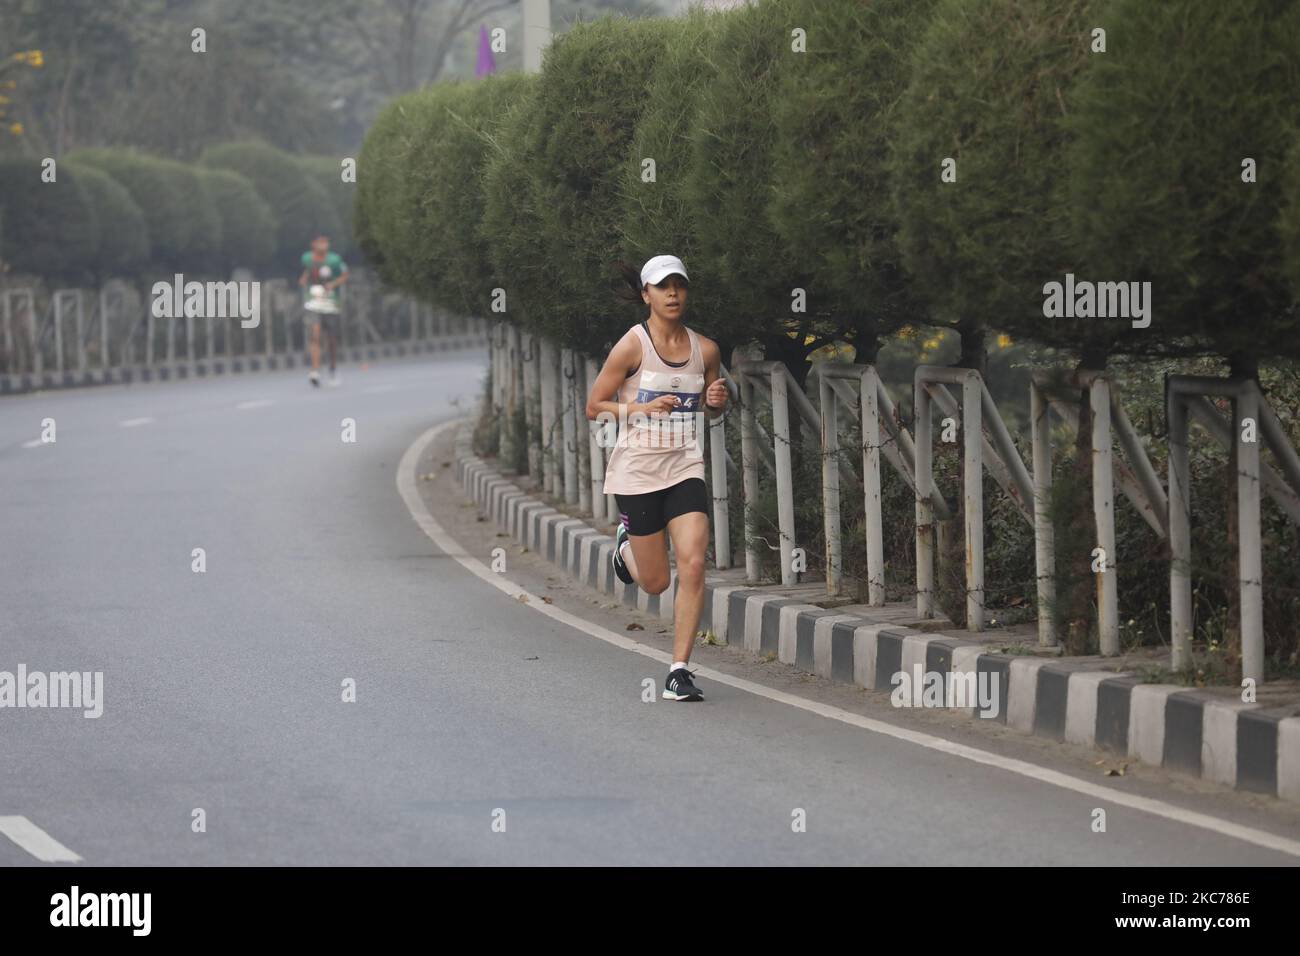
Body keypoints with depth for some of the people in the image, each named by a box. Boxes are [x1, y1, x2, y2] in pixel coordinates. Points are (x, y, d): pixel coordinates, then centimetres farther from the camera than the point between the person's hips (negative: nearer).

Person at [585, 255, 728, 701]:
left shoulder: (705, 349, 5)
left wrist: (717, 401, -4)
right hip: (637, 472, -3)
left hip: (685, 468, 3)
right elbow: (594, 406, -4)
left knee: (693, 566, -14)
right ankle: (627, 544, 41)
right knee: (655, 582, 5)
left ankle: (679, 670, -7)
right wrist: (643, 408, -18)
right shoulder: (632, 346, -8)